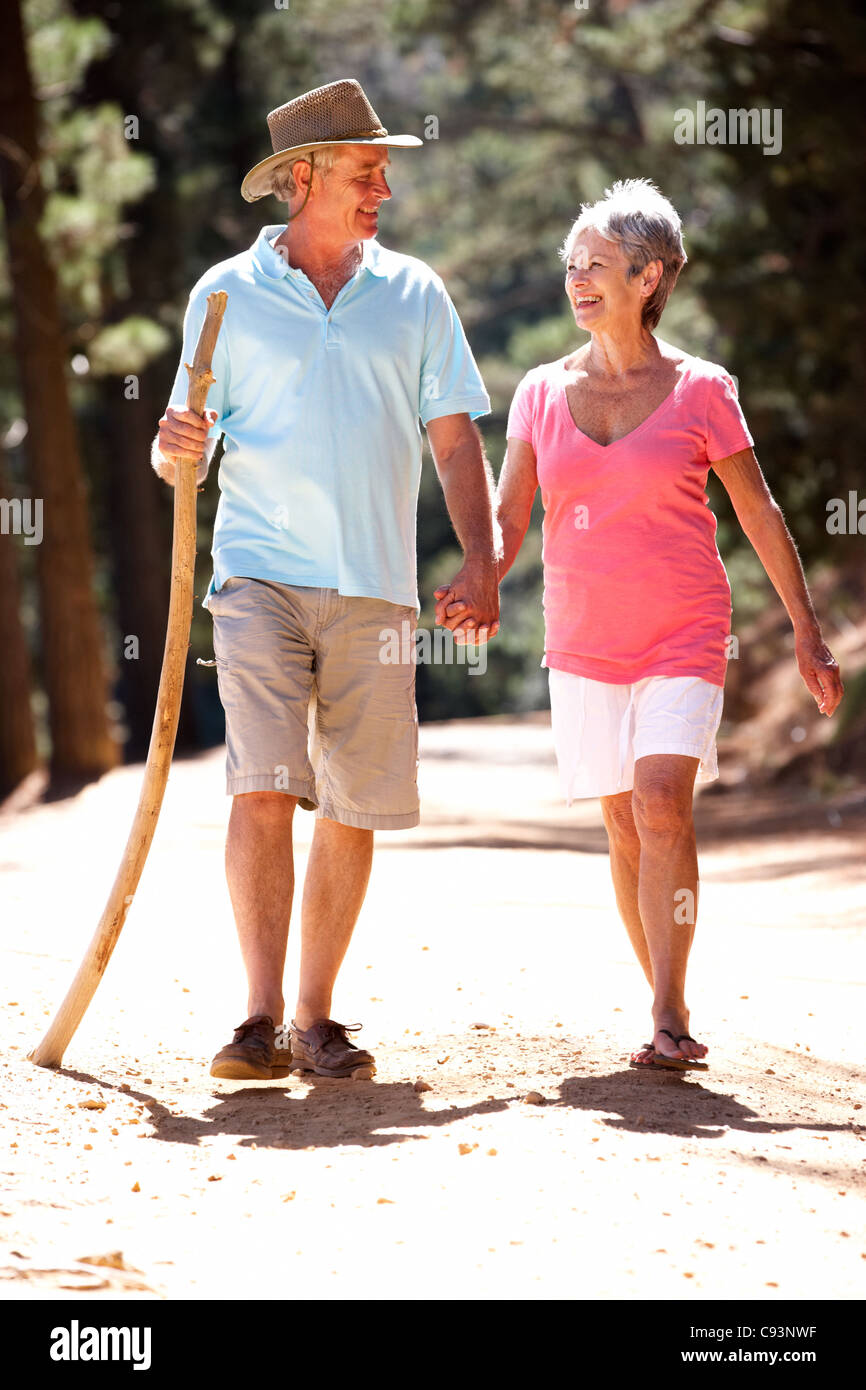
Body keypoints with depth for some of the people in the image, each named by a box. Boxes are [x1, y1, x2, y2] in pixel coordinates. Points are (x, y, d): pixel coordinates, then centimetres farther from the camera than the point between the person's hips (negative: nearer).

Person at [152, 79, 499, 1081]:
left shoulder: (413, 294, 11)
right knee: (264, 788, -15)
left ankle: (316, 1018, 13)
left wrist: (480, 560, -1)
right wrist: (177, 447, -15)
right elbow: (182, 461, 9)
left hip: (375, 586, 2)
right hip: (261, 574, -2)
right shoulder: (227, 294, 6)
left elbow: (455, 439, 11)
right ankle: (261, 1018, -14)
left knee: (356, 807, 2)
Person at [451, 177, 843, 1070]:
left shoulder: (699, 391, -2)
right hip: (583, 645, 3)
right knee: (625, 830, 6)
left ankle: (669, 1016, -19)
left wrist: (807, 632, 5)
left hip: (683, 641, -3)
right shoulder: (542, 393, 6)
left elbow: (760, 514, 4)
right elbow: (507, 516, 4)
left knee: (662, 804, -20)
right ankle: (669, 1012, 19)